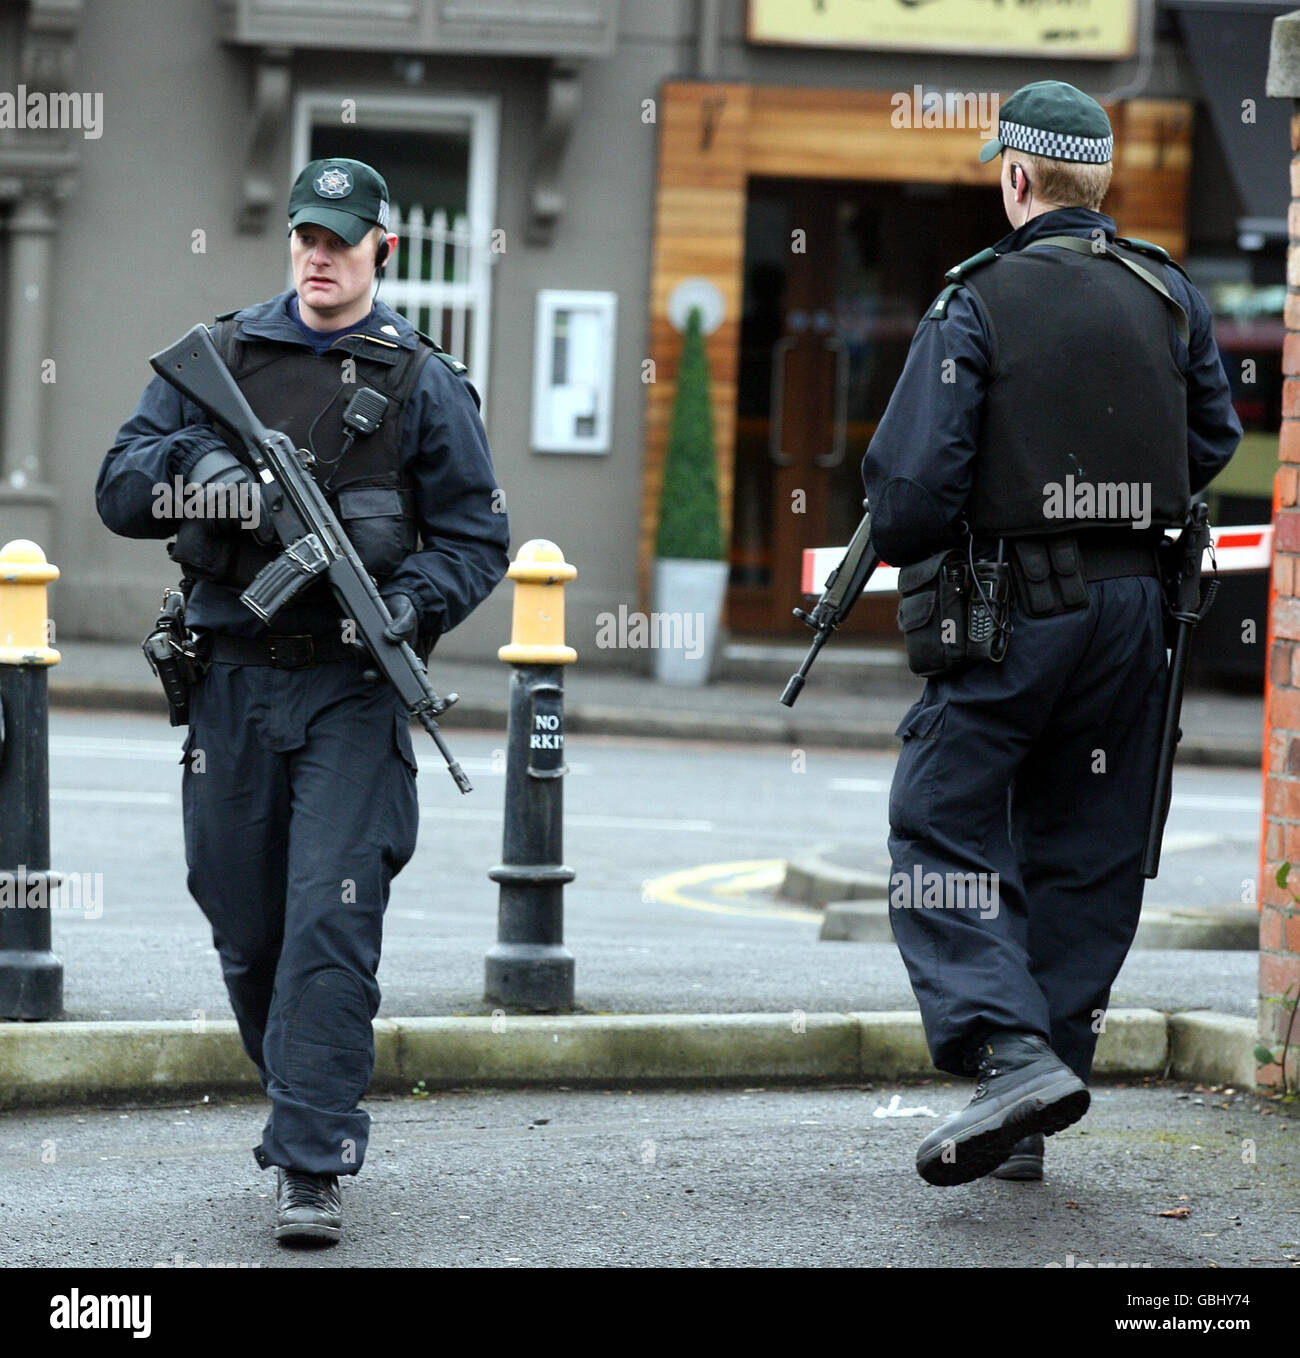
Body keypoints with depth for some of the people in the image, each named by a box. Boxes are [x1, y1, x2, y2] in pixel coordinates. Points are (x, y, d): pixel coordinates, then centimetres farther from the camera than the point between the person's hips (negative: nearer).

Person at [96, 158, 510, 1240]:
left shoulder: (422, 383, 4)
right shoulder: (216, 358, 9)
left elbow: (478, 536, 4)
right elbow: (120, 490, 5)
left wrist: (412, 602, -16)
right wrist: (193, 467, -16)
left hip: (352, 692, -3)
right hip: (231, 682, 3)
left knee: (331, 924, -12)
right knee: (246, 931, 11)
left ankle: (312, 1167, -12)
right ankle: (302, 1097, 34)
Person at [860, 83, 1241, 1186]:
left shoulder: (980, 304, -12)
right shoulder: (1169, 295, 5)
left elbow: (913, 480, -15)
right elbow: (1212, 442, 14)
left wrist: (908, 552, 5)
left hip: (1013, 610, -5)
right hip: (1134, 605, 5)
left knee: (943, 831, 2)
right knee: (1085, 852, 11)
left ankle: (1008, 1050, -18)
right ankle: (1031, 1122, 15)